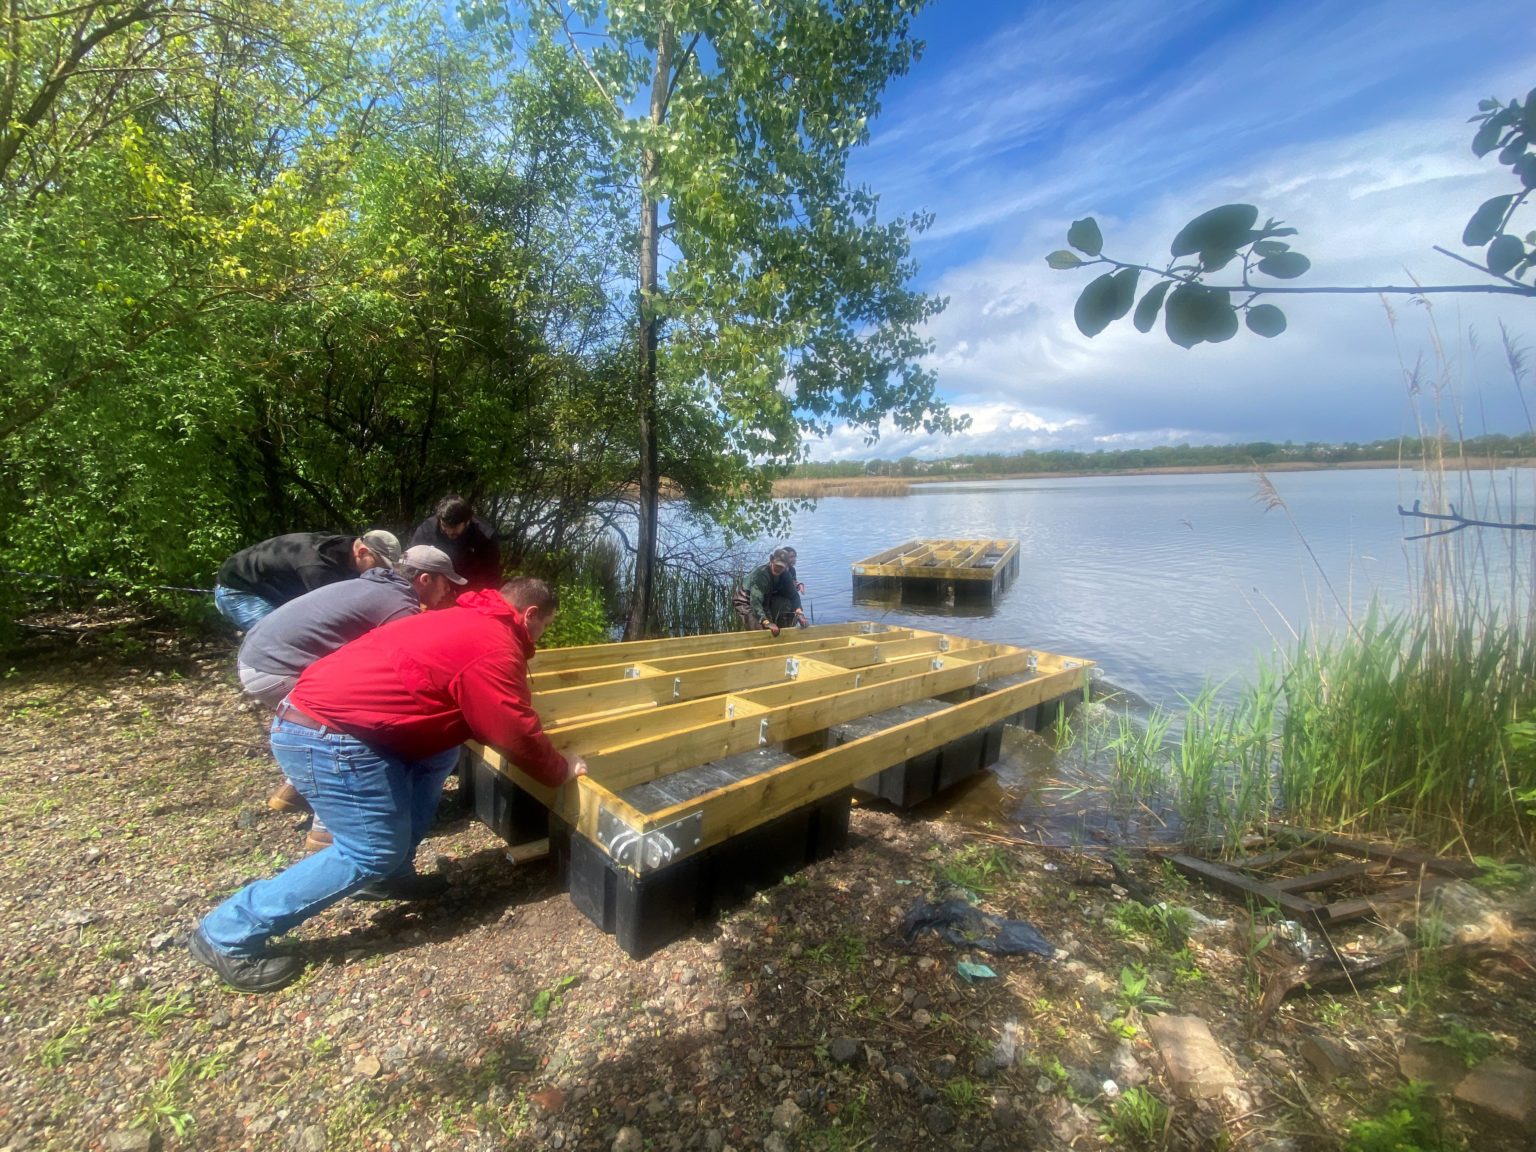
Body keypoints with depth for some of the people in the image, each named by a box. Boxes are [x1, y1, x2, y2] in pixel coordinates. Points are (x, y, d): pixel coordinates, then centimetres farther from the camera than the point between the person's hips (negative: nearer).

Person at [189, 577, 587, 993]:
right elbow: (516, 732, -13)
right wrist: (560, 770, 3)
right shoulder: (494, 647, -16)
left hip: (313, 710, 11)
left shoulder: (466, 622, 15)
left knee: (440, 750, 17)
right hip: (326, 737, -11)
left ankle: (389, 875, 23)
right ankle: (227, 935, 10)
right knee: (373, 852, -3)